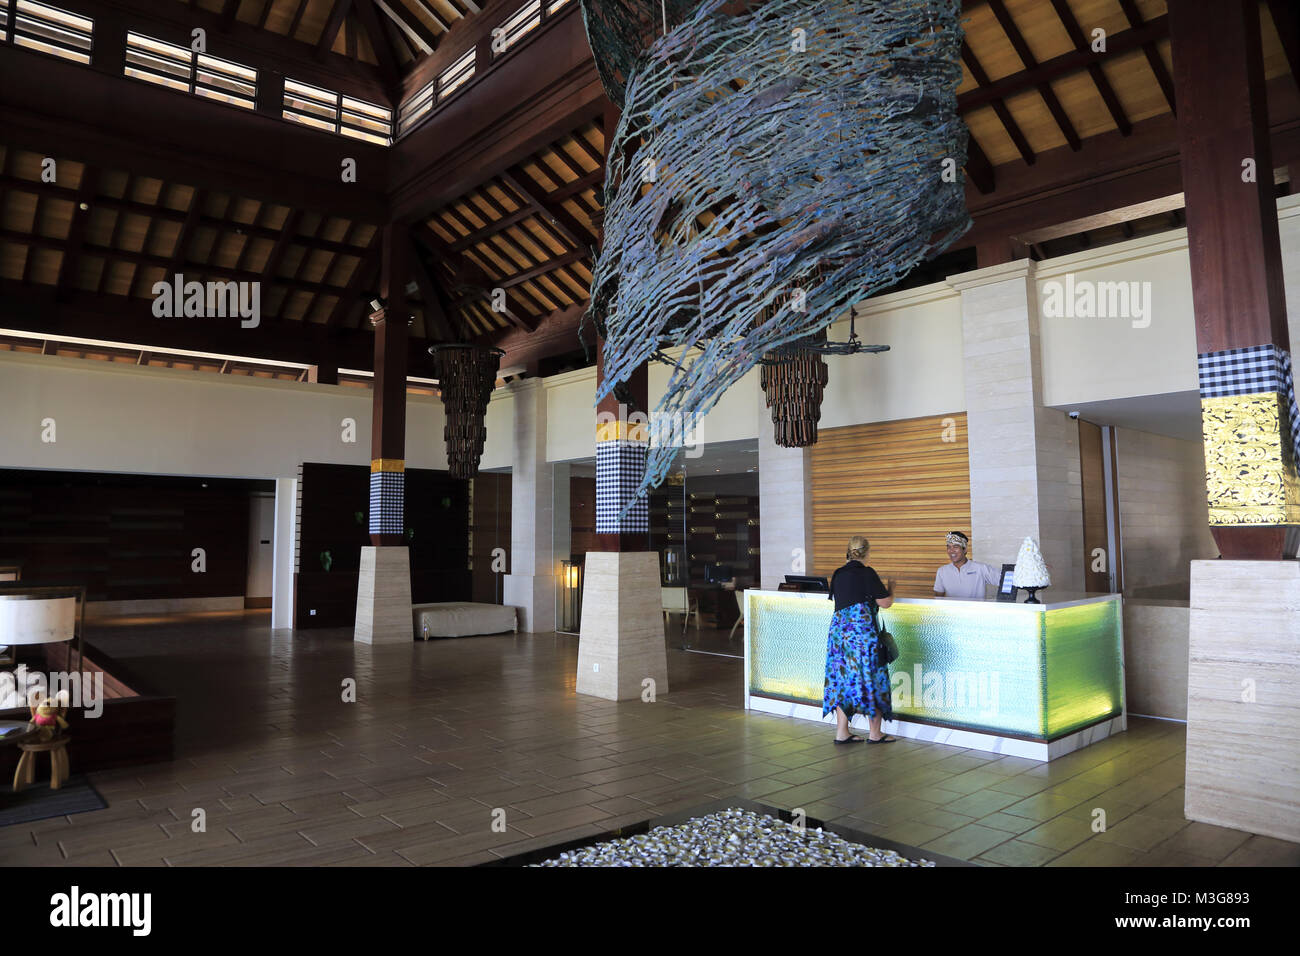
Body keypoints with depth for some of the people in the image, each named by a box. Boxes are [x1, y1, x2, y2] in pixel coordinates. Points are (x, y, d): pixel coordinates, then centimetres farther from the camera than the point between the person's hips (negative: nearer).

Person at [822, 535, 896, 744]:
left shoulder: (838, 575, 9)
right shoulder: (867, 573, -10)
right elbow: (885, 602, -7)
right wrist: (890, 588, 14)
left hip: (838, 629, 6)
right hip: (861, 630, -6)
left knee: (842, 679, 10)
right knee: (871, 679, 4)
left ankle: (841, 732, 12)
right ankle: (875, 734, 12)